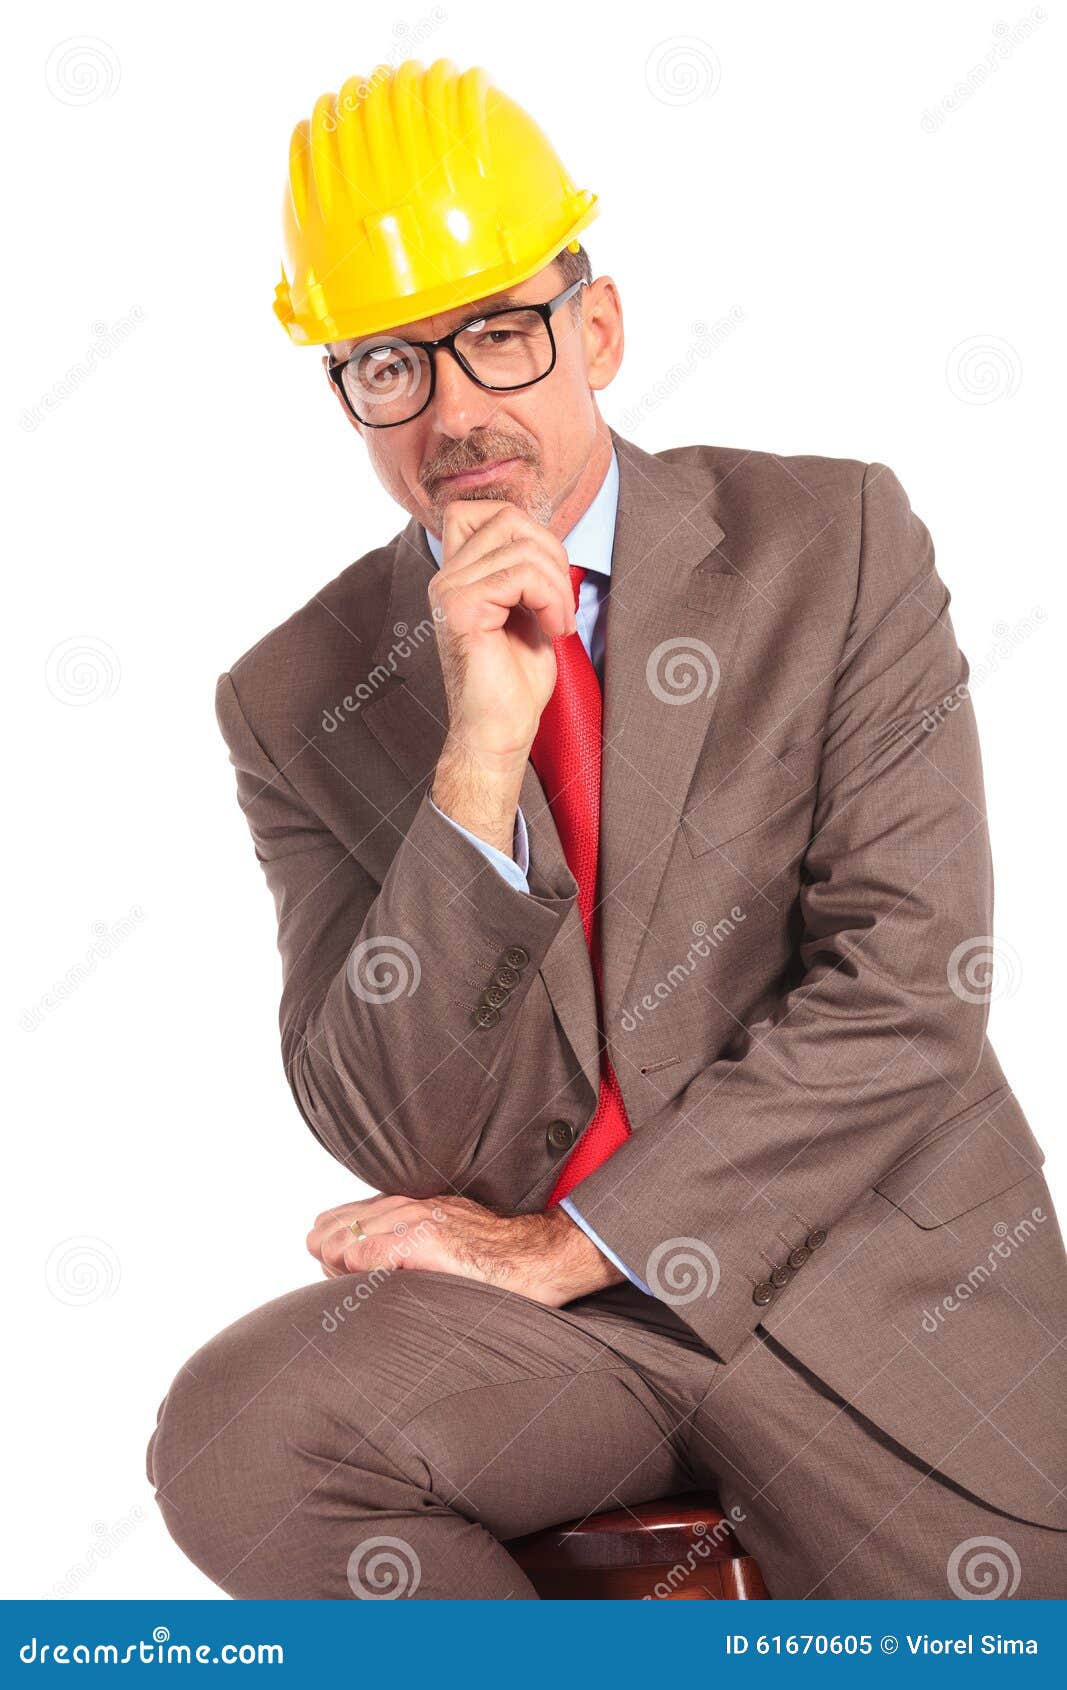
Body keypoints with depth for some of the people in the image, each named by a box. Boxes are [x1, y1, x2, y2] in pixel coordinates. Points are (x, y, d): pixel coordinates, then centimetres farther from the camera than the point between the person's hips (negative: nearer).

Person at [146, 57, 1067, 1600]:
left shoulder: (835, 544, -3)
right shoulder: (300, 701, 0)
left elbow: (906, 988, -10)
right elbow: (389, 1143, -8)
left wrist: (558, 1246, -12)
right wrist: (478, 756, -21)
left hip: (873, 1270, -1)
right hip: (531, 1305, 2)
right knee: (233, 1441, -24)